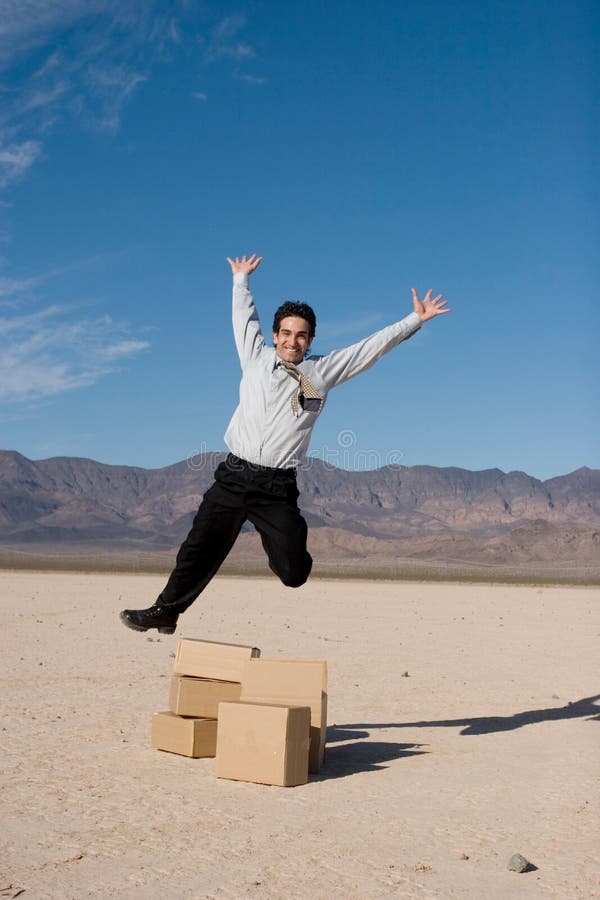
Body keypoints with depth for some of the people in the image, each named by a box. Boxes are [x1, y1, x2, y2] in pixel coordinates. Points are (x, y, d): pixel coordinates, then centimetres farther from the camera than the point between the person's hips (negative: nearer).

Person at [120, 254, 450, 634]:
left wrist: (415, 320, 11)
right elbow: (244, 316, 27)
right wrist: (241, 279, 38)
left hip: (278, 488, -1)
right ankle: (167, 611, 17)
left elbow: (373, 346, 10)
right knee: (199, 548, 2)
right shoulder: (256, 358, 11)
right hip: (234, 477, 1)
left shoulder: (322, 371, 8)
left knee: (294, 572, -4)